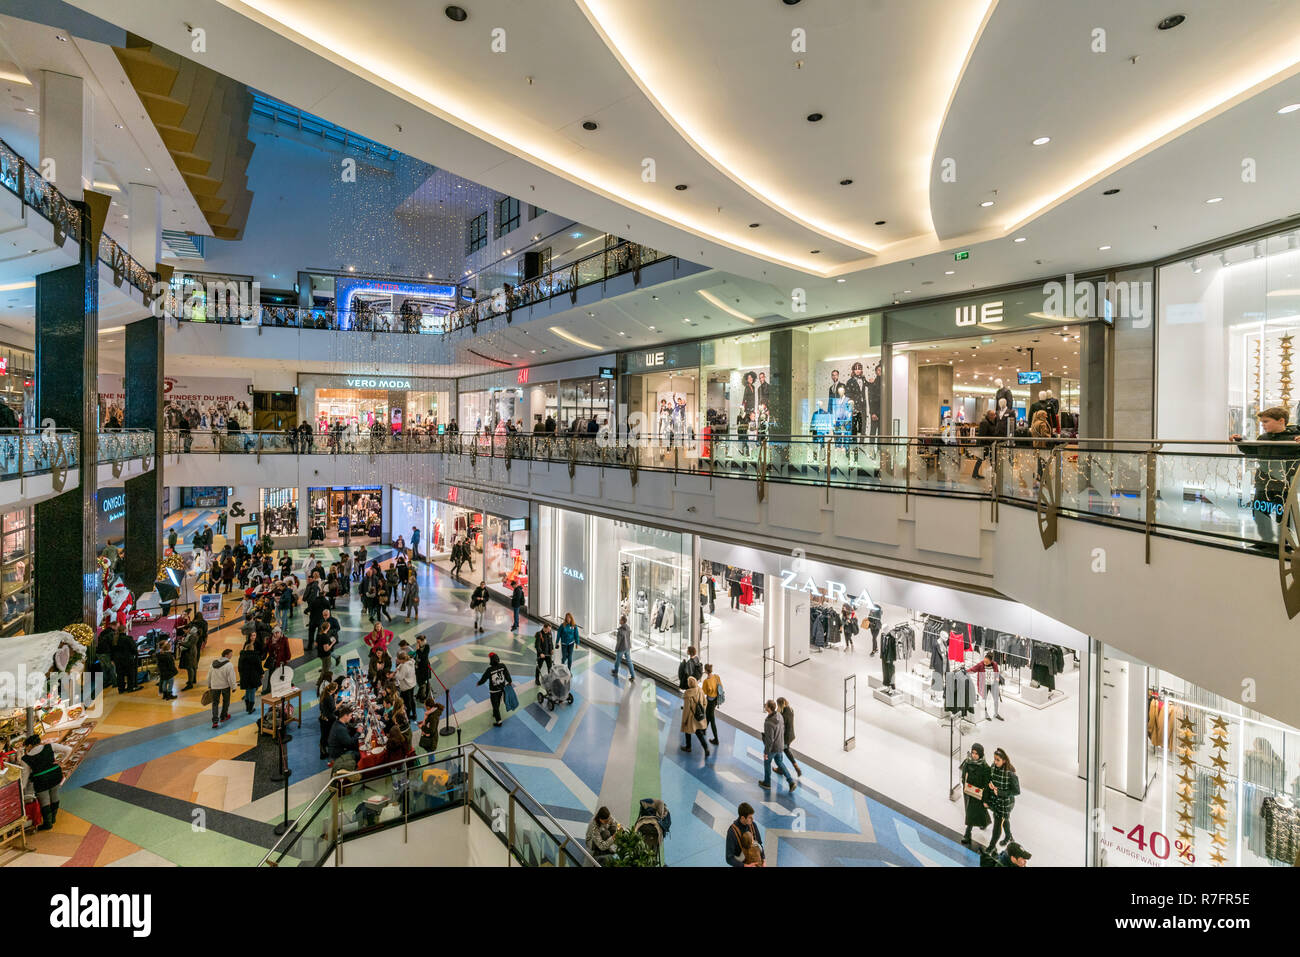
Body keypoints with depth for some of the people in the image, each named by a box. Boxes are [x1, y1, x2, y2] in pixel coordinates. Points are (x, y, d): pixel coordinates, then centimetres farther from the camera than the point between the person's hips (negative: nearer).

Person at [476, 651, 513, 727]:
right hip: (501, 689, 5)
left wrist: (478, 683, 7)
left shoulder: (489, 670, -28)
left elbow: (483, 679, -15)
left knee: (495, 705, 9)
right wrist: (510, 682, 14)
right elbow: (507, 674, -4)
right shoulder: (502, 666, -17)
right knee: (497, 702, 27)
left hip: (493, 690, -5)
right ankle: (495, 714, 50)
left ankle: (498, 721, 13)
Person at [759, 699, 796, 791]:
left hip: (772, 747, -7)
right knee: (779, 763, 27)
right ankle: (791, 782, 22)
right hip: (780, 745, 7)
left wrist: (766, 753, -16)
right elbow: (782, 730, 5)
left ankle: (767, 782, 42)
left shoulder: (769, 723, -38)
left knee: (767, 763, 20)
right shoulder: (779, 715, -12)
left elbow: (769, 740, -30)